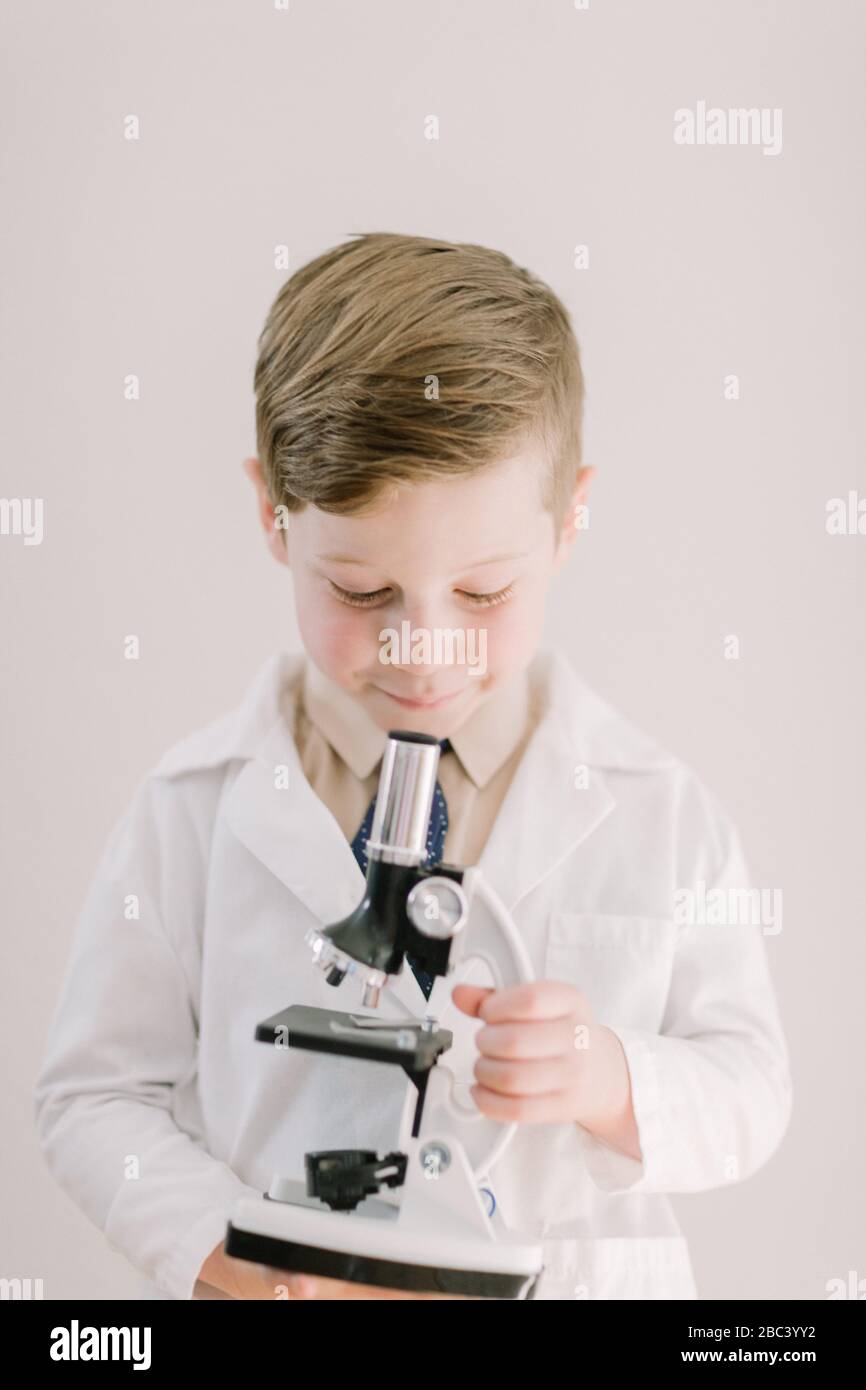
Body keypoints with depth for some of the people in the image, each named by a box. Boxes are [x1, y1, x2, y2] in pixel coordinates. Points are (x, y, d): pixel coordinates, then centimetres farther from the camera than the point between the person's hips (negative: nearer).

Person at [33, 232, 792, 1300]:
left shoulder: (658, 811, -9)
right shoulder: (194, 812, -11)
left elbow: (749, 1095, -4)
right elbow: (96, 1098, -6)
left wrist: (609, 1079, -24)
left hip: (590, 1277, 1)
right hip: (281, 1289, 0)